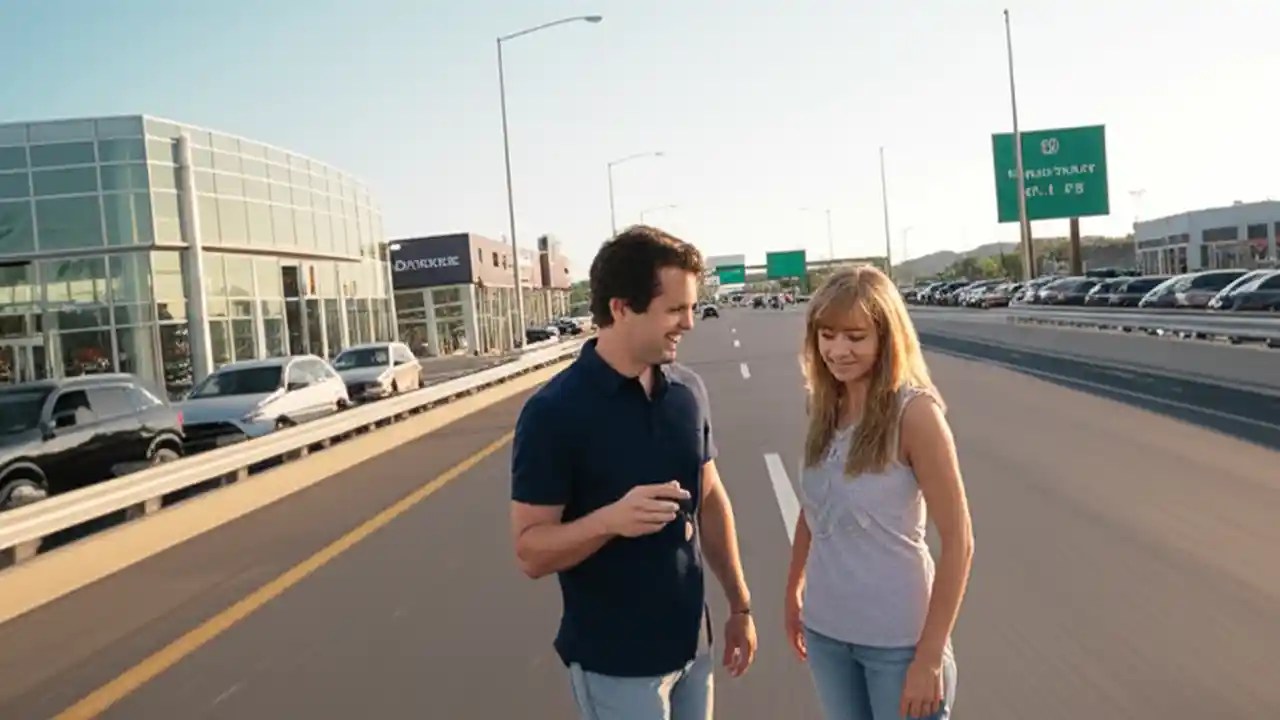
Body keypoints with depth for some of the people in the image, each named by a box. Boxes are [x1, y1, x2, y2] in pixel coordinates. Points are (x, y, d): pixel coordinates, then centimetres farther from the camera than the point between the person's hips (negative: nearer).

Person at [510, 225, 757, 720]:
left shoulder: (689, 390, -3)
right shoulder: (554, 411, -18)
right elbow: (530, 551, -15)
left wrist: (739, 604, 11)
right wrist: (611, 519, -32)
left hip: (691, 643, 5)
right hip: (613, 660, -5)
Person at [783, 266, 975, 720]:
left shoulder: (914, 411, -15)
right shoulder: (825, 407, 1)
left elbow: (958, 541, -14)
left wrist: (930, 655, -14)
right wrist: (794, 590, 15)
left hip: (898, 638, -5)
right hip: (825, 630, 5)